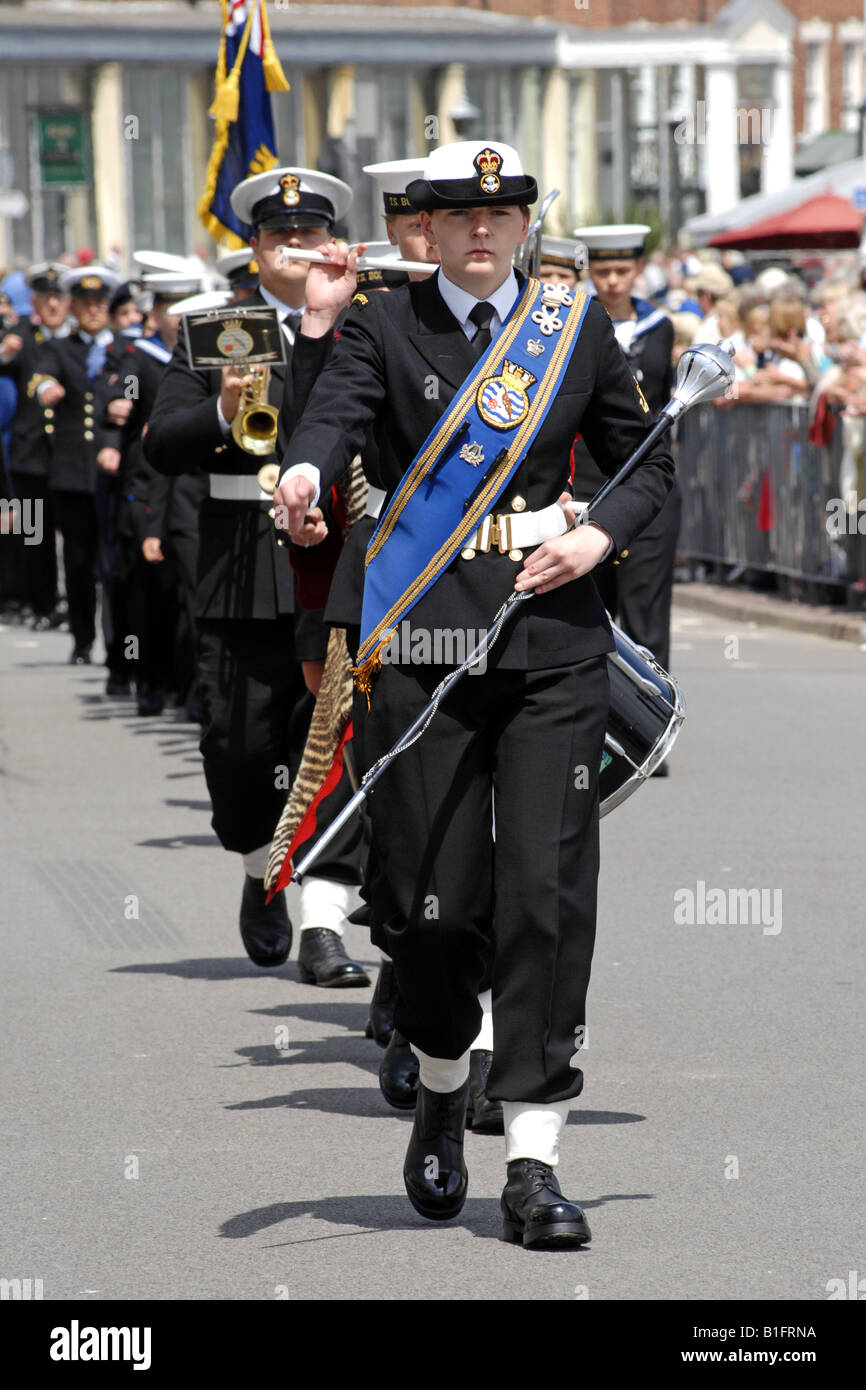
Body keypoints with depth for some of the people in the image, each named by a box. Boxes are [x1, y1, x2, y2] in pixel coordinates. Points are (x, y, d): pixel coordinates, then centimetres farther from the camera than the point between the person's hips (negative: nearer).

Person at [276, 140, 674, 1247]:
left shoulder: (576, 327, 11)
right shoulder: (383, 328, 4)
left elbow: (647, 460, 17)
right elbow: (336, 408, -16)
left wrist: (599, 536, -3)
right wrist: (305, 471, -39)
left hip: (553, 644, 1)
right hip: (423, 644, -1)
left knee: (548, 891, -8)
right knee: (434, 897, 0)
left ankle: (532, 1166, -5)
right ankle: (440, 1092, 30)